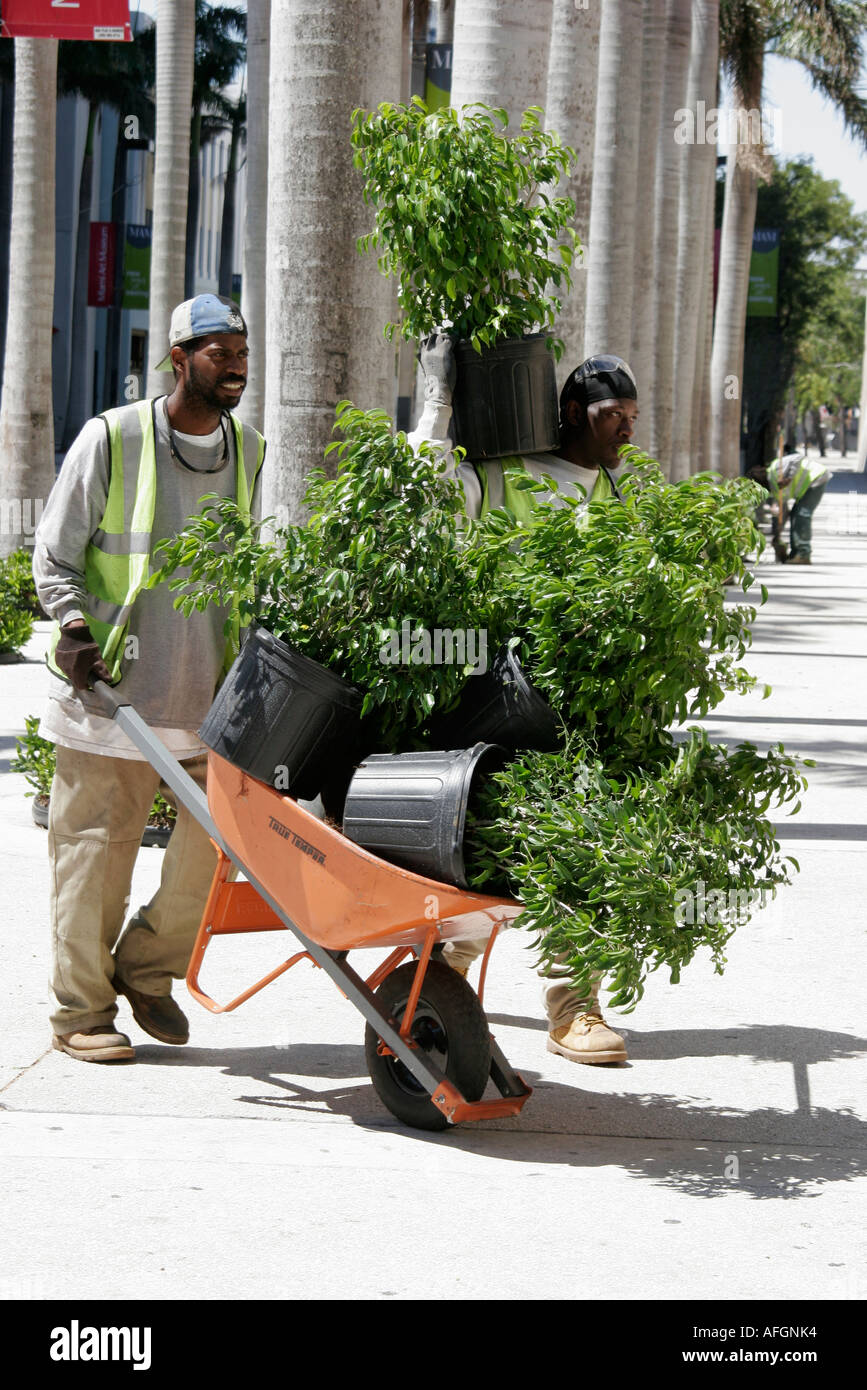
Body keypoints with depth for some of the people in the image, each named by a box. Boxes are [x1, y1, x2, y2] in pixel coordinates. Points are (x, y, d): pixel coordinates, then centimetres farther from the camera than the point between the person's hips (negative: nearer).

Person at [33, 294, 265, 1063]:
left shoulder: (251, 452, 9)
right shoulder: (110, 439, -5)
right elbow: (54, 558, -1)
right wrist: (75, 628, -16)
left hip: (212, 689, 4)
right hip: (110, 685, -4)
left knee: (221, 833, 0)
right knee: (95, 845, 0)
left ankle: (146, 970, 20)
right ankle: (82, 1009, 13)